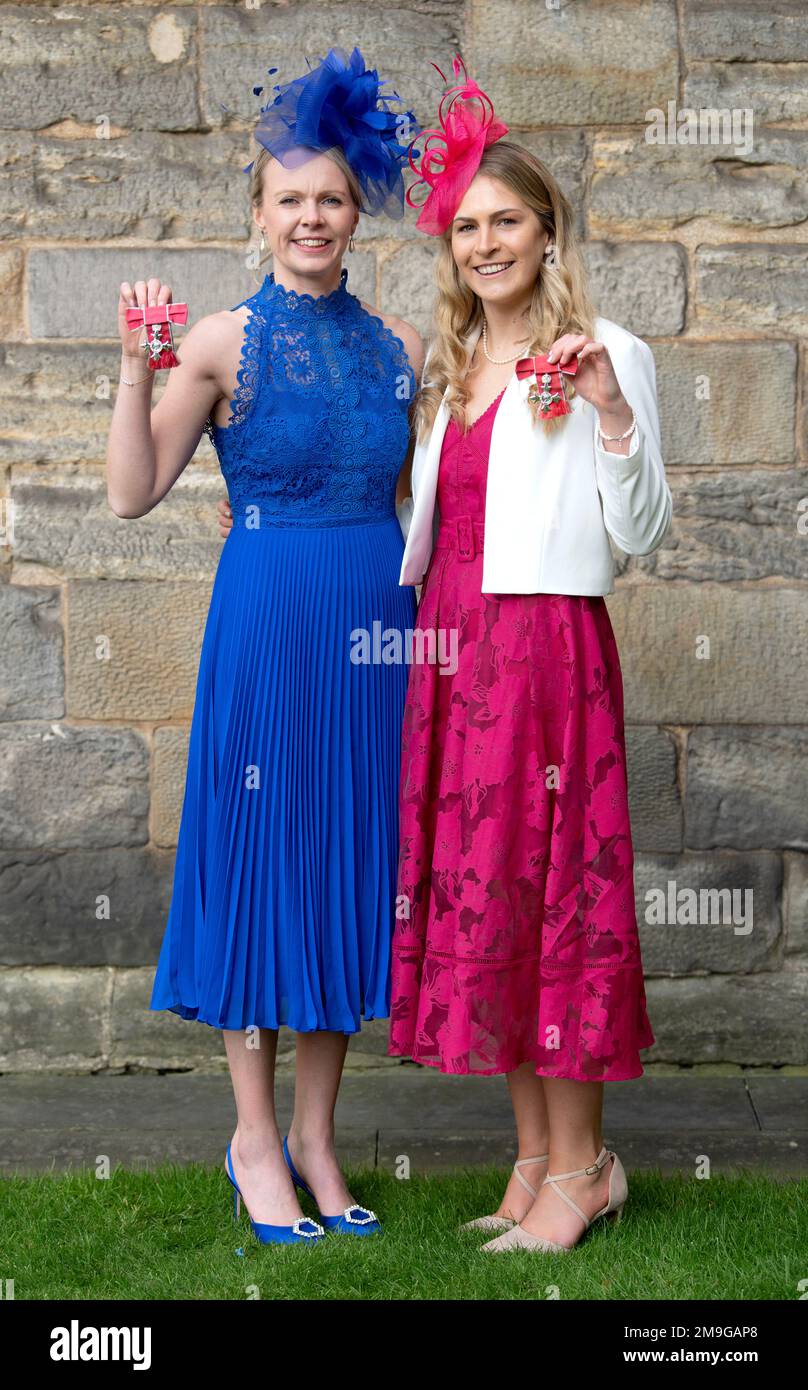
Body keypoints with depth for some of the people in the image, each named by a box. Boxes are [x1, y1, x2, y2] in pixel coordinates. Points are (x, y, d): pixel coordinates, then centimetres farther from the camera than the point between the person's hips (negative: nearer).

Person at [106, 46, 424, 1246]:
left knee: (353, 851, 8)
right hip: (268, 616, -4)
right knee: (261, 846, 1)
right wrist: (137, 369, -15)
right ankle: (255, 1137, 16)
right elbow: (133, 493, -6)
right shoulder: (225, 339, -2)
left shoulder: (399, 345, 10)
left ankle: (316, 1136, 21)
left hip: (378, 617, 4)